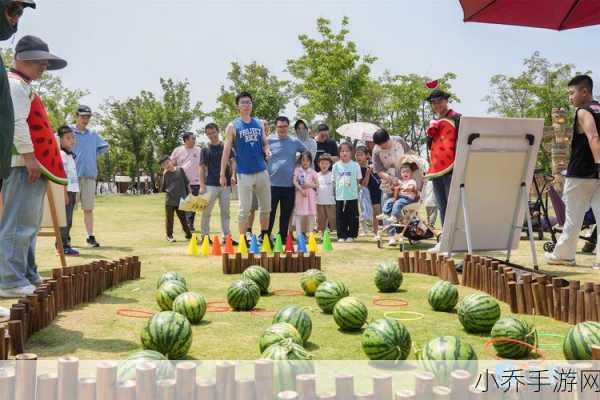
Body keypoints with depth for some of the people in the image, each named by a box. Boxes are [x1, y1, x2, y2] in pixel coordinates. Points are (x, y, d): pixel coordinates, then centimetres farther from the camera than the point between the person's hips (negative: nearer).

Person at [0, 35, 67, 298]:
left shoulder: (24, 87, 24)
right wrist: (29, 157, -22)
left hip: (33, 166, 11)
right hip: (23, 165, -11)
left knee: (29, 223, 15)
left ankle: (27, 275, 23)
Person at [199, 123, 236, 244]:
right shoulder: (205, 149, 5)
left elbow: (232, 162, 7)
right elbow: (202, 168, 3)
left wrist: (233, 175, -10)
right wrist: (202, 186, -5)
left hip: (226, 184, 2)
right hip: (210, 184, -1)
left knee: (225, 212, 7)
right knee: (206, 211, 0)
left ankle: (226, 236, 13)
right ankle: (205, 235, 10)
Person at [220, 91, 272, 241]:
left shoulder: (260, 124, 9)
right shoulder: (233, 126, -1)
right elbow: (226, 151, -3)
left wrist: (267, 151, -10)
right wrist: (222, 174, -7)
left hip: (262, 171, 4)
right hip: (244, 173, -4)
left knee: (266, 206, 12)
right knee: (245, 209, 0)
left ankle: (264, 235, 27)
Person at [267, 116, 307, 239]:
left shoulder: (295, 141, 6)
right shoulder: (269, 140, -1)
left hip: (289, 184, 3)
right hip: (272, 184, -2)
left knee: (286, 214, 10)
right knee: (269, 213, 1)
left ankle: (283, 237, 21)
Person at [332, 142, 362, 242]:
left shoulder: (355, 165, -1)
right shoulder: (336, 165, 3)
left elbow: (358, 180, 4)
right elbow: (334, 180, 9)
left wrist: (351, 185, -4)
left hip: (352, 196, -1)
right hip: (340, 196, 1)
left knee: (352, 217, 4)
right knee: (340, 217, 5)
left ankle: (351, 235, 15)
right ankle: (341, 236, 14)